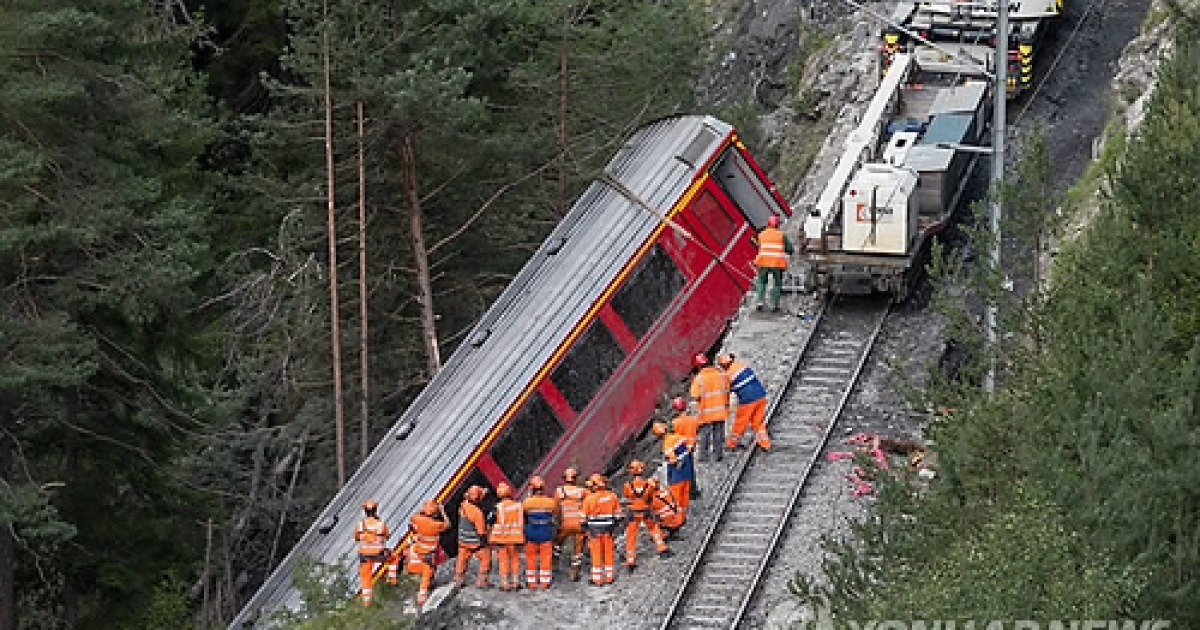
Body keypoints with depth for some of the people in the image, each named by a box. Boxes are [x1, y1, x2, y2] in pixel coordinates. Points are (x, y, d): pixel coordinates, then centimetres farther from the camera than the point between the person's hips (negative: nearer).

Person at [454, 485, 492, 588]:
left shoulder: (463, 505, -7)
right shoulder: (477, 512, -26)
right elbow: (481, 529, -19)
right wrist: (483, 540, -7)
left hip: (463, 540, 7)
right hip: (475, 541, -7)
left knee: (462, 559, 19)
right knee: (486, 558, 7)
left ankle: (458, 579, 27)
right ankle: (482, 581, 5)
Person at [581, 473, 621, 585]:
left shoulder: (589, 499, -14)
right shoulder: (612, 496, -2)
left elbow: (584, 516, -6)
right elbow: (617, 513, 6)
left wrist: (584, 526, 10)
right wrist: (615, 524, 18)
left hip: (594, 529, -3)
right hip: (608, 528, 3)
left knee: (596, 554, 6)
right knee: (608, 552, 14)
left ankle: (597, 579, 10)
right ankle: (609, 577, 20)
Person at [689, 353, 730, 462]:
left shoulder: (698, 379, -14)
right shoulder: (721, 375, -1)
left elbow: (695, 398, -16)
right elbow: (727, 392, 6)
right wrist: (727, 406, 17)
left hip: (706, 412, -3)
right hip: (720, 411, 3)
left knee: (704, 433, 12)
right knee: (719, 432, 16)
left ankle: (701, 454, 19)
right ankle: (719, 454, 23)